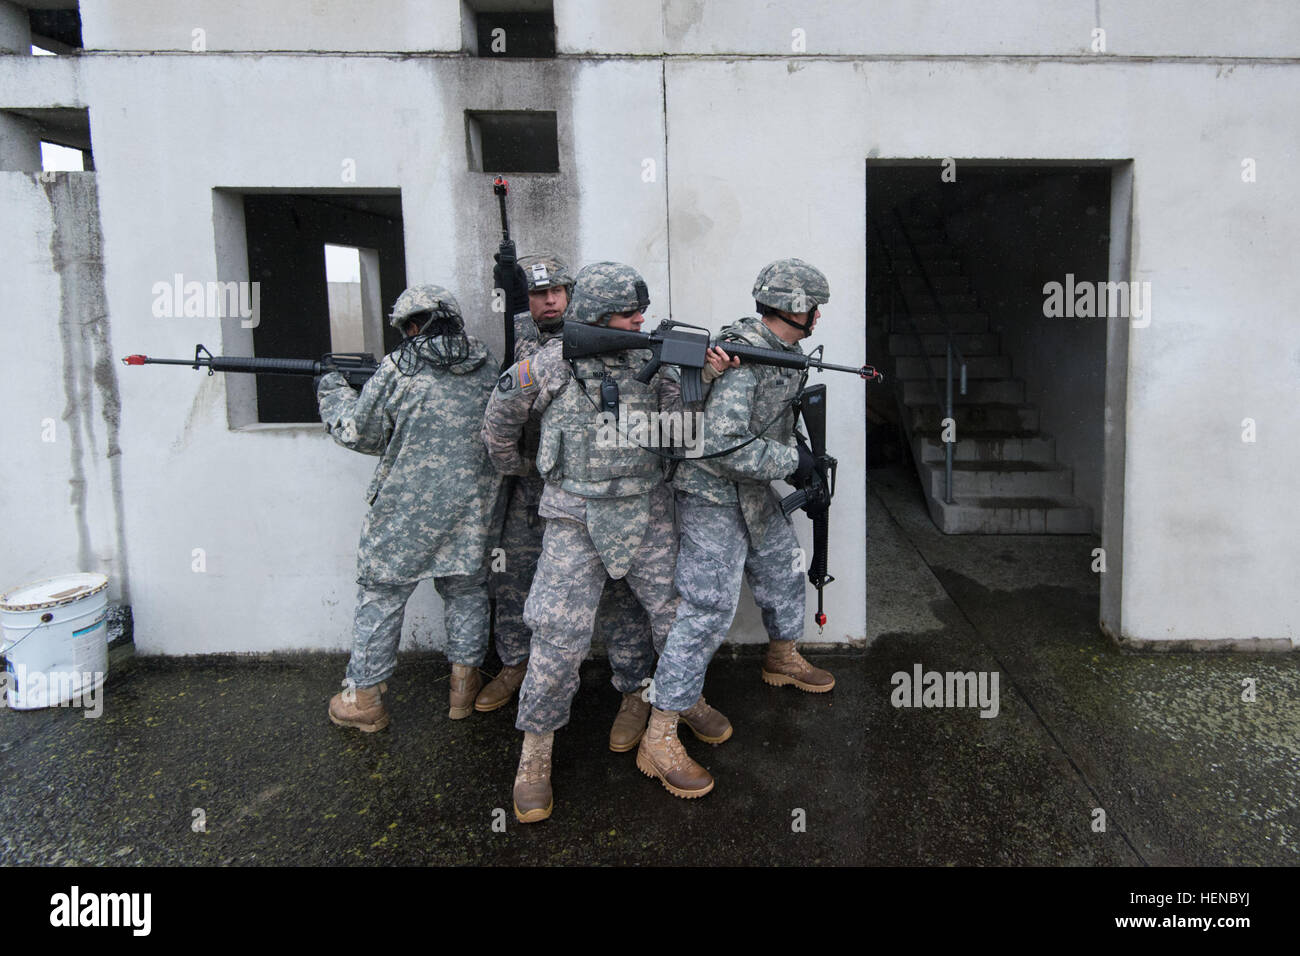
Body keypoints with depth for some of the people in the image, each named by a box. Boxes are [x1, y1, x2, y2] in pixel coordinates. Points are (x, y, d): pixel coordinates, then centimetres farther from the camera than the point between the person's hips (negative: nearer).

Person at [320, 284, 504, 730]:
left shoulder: (399, 368, -9)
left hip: (406, 506, -3)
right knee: (466, 589, 17)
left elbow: (359, 433, -4)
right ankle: (464, 686, 24)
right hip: (473, 504, 4)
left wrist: (333, 389, 15)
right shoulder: (487, 366, 3)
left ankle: (363, 697, 18)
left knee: (381, 592, 10)